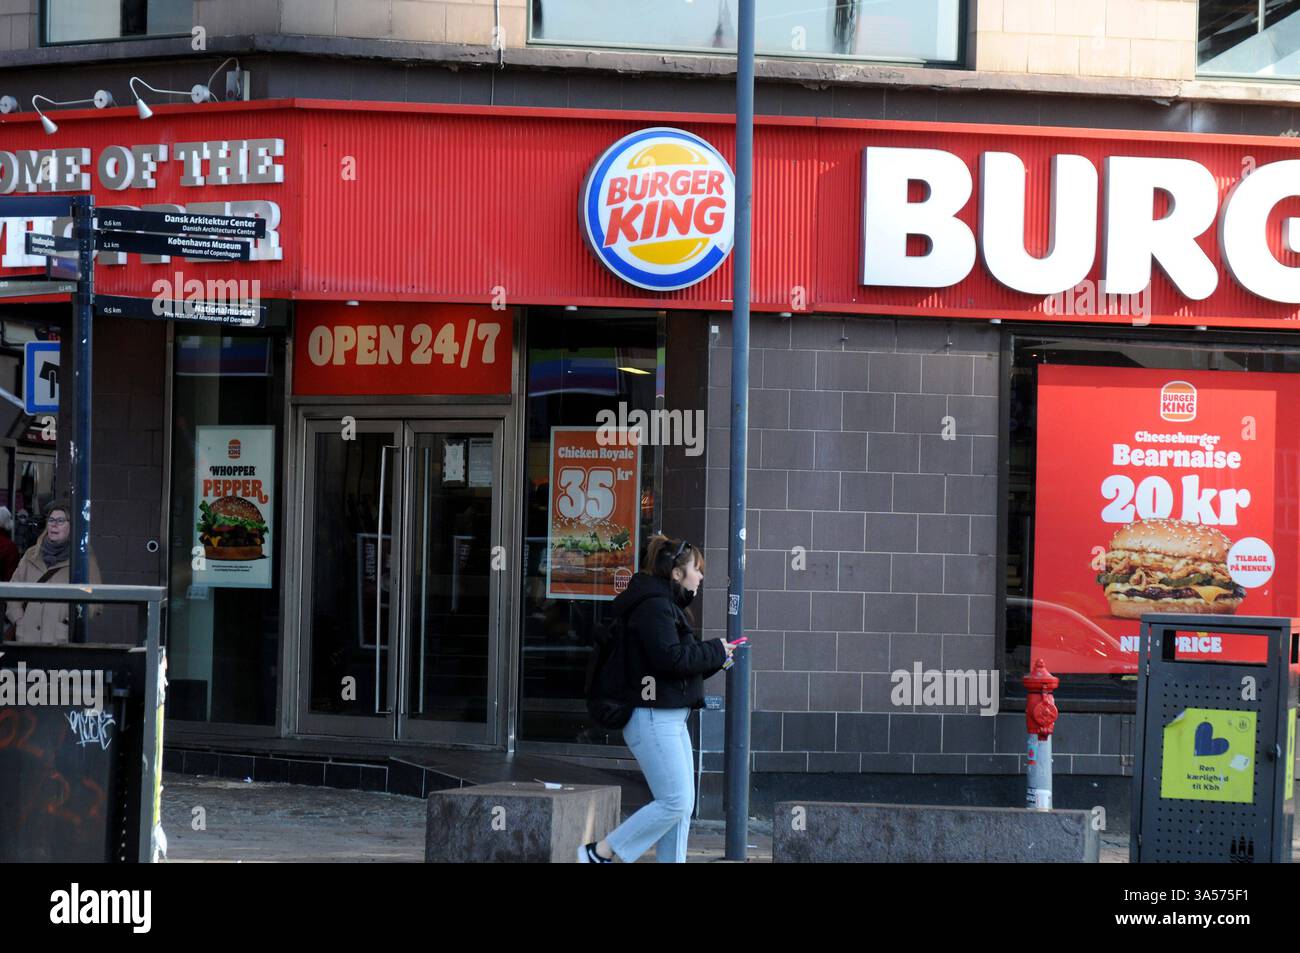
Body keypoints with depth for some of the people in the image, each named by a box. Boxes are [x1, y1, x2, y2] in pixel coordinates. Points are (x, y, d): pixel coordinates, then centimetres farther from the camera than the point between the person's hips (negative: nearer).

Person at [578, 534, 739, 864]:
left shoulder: (664, 604, 19)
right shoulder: (654, 606, -14)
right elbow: (672, 658, -23)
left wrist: (715, 660, 10)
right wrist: (715, 651, -10)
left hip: (670, 718, 11)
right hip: (653, 717, -11)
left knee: (683, 802, 8)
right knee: (674, 803, -10)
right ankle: (599, 853, -3)